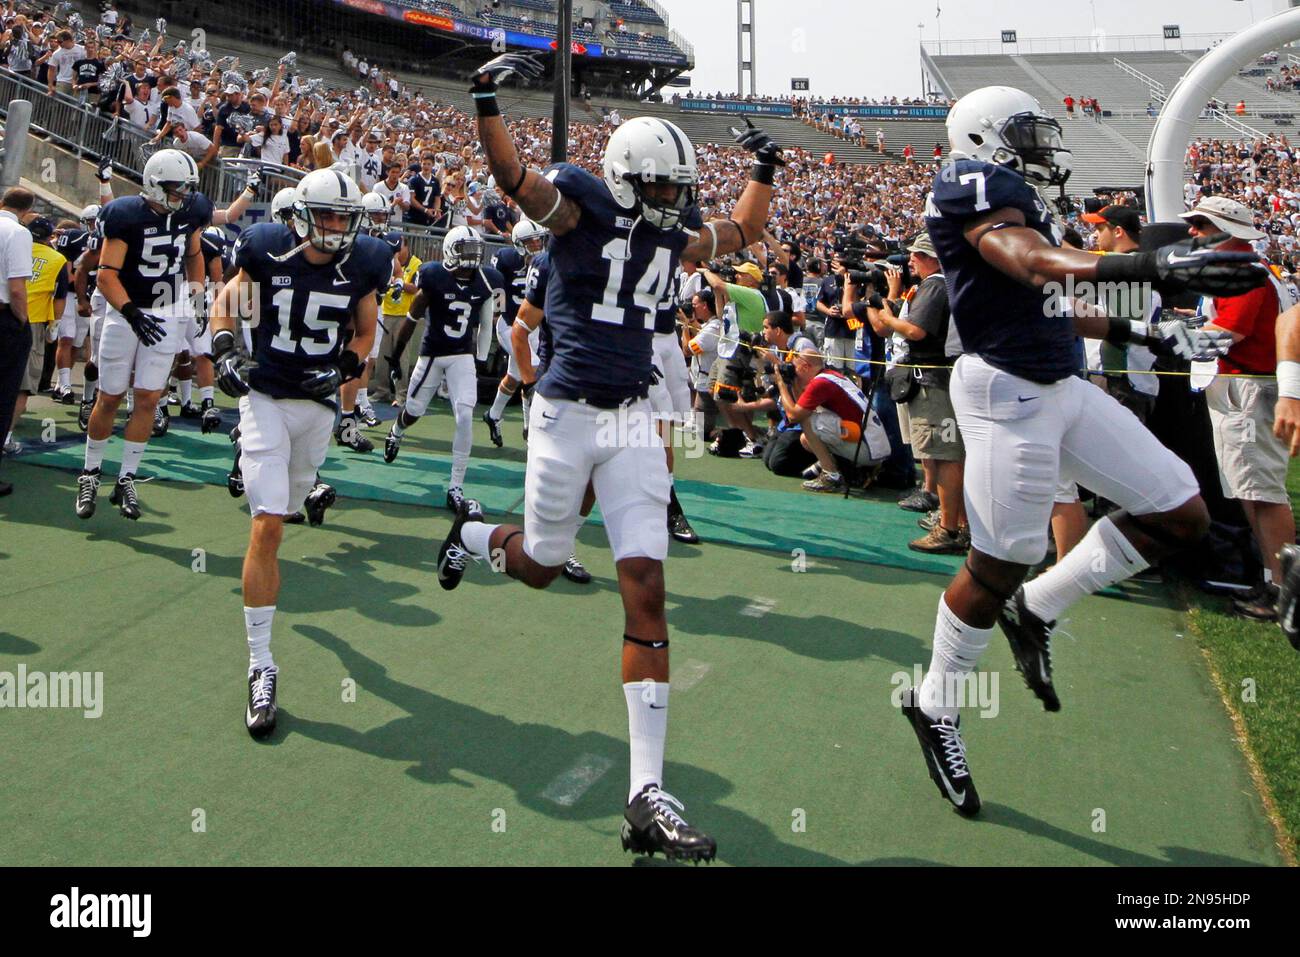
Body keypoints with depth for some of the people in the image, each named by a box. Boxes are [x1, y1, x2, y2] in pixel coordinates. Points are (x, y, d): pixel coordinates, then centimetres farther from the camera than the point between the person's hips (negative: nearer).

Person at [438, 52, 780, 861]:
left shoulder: (672, 235, 10)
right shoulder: (581, 205, -7)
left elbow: (743, 233, 29)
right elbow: (514, 176, -24)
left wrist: (765, 172, 27)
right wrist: (487, 103, -37)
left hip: (634, 421, 5)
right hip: (568, 413, -4)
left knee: (646, 591, -4)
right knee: (541, 566, 12)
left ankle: (649, 794, -2)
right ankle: (476, 535, 54)